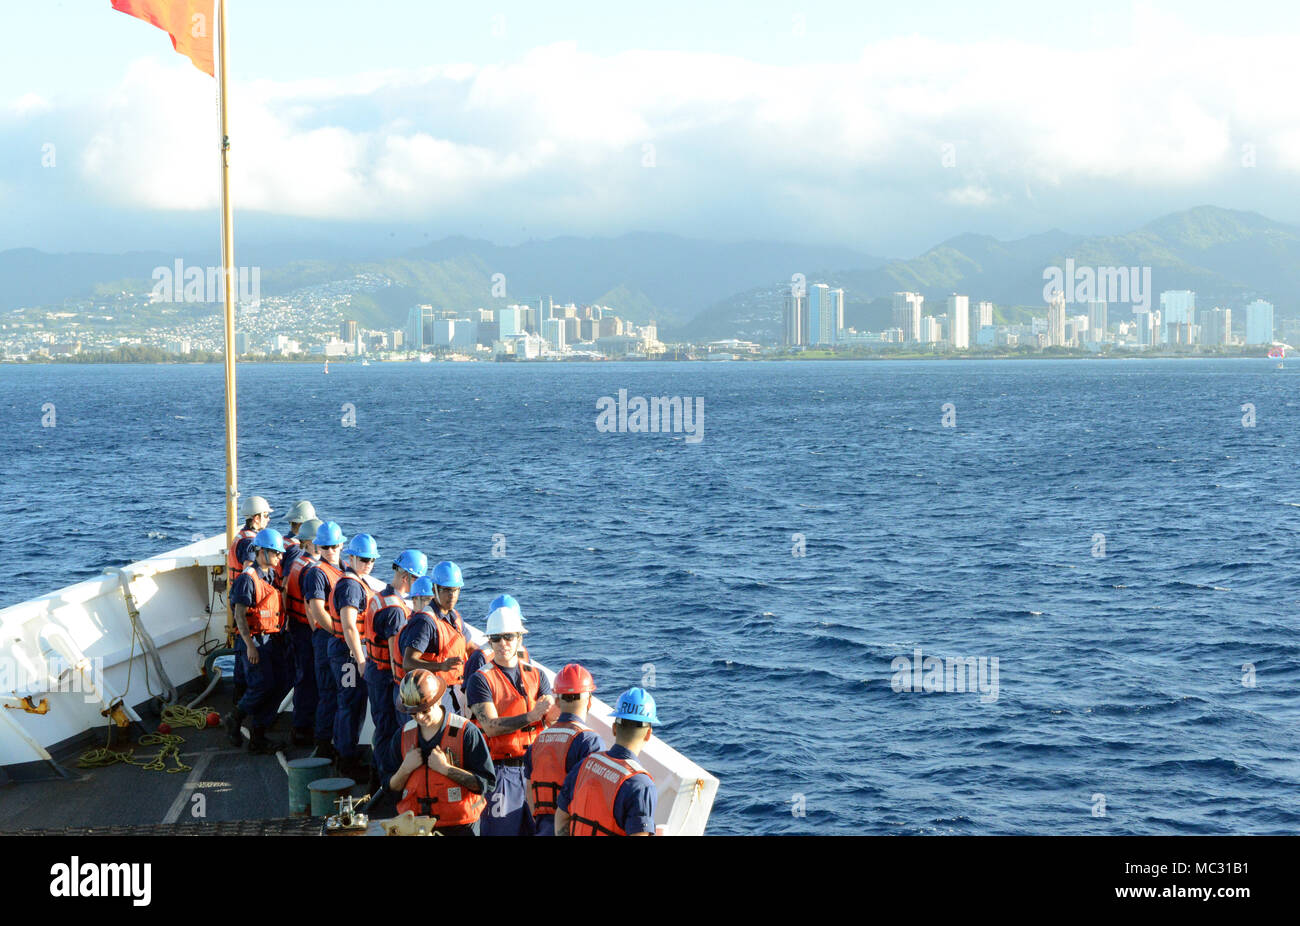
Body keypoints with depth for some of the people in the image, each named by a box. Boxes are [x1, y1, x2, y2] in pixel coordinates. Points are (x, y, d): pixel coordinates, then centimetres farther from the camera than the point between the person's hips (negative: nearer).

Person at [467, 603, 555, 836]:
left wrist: (551, 706, -23)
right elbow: (491, 726, -15)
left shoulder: (536, 676, 11)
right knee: (502, 830, -4)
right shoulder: (481, 680, -3)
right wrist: (531, 716, -25)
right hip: (502, 770, -4)